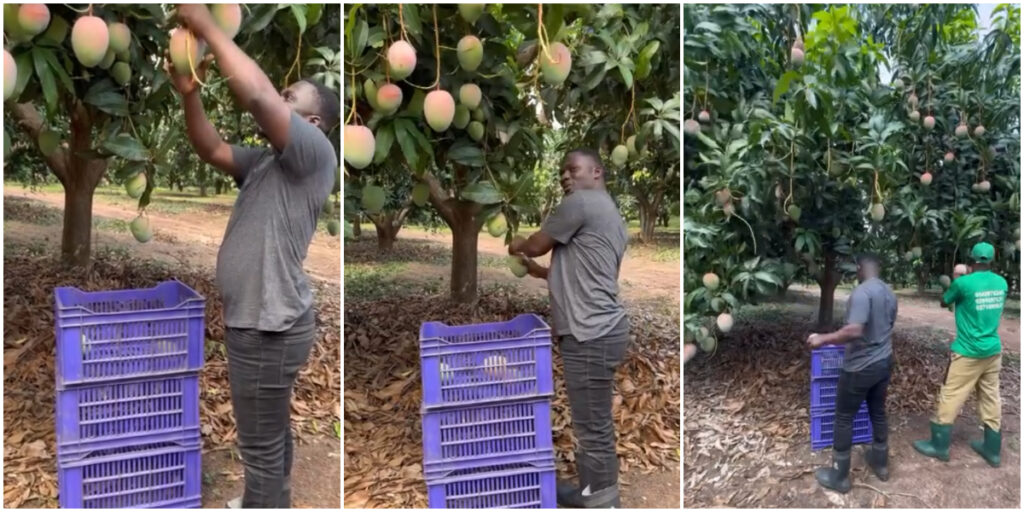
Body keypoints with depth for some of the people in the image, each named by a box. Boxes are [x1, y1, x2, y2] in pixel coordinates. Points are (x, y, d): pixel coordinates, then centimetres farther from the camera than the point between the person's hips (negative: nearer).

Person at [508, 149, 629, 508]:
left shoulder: (581, 202, -10)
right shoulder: (608, 212, 21)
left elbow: (537, 245, -2)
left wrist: (517, 245, 19)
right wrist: (542, 273, 27)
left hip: (591, 335, -11)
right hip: (598, 330, 11)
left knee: (593, 428, -3)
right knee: (595, 423, 20)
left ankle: (602, 505, 6)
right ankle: (594, 491, 32)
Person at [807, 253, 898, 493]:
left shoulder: (862, 292, -22)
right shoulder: (890, 293, 6)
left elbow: (854, 331, -33)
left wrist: (823, 339, -22)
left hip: (860, 367, -8)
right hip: (884, 363, 8)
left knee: (844, 418, 3)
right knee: (878, 413, 22)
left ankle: (839, 476, 11)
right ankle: (881, 464, 36)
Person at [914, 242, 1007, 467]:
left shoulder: (963, 282, -18)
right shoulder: (1001, 283, 1)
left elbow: (944, 303, 0)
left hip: (968, 352, -6)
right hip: (993, 351, 6)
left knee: (950, 397, 5)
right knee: (991, 399, 13)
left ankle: (939, 446, 14)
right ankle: (992, 450, 23)